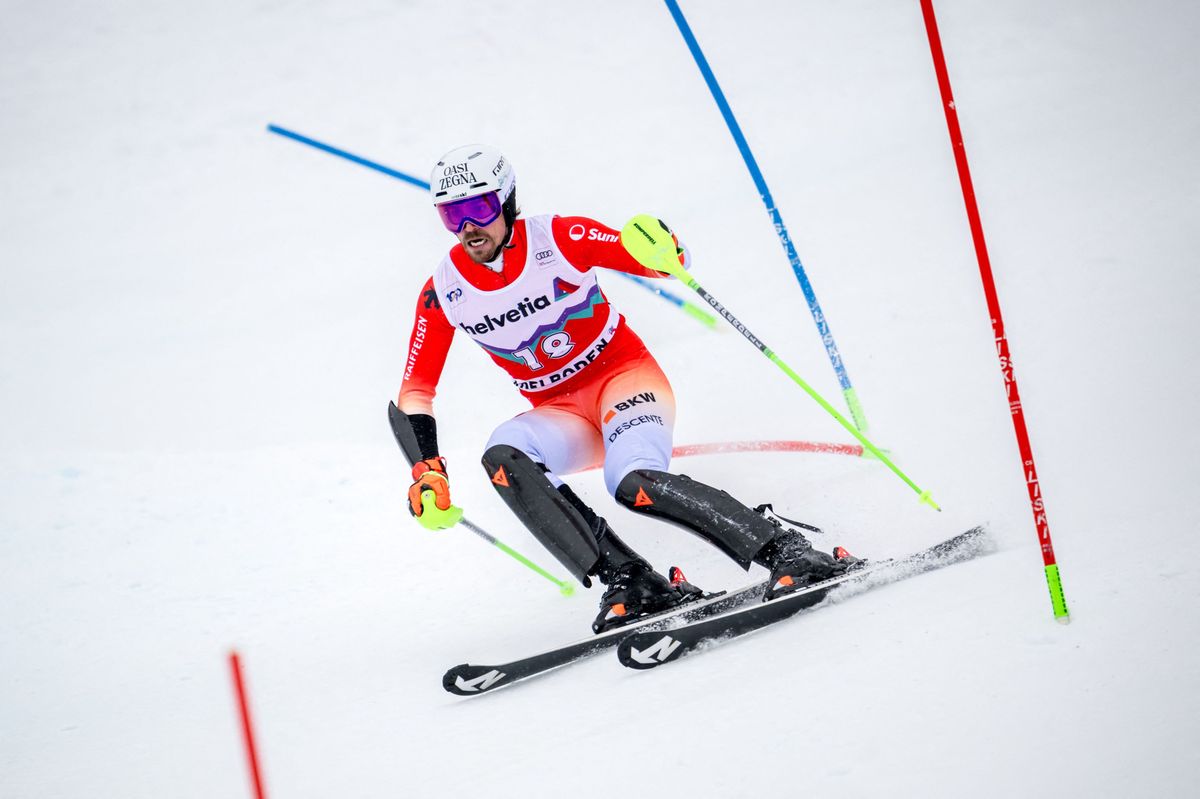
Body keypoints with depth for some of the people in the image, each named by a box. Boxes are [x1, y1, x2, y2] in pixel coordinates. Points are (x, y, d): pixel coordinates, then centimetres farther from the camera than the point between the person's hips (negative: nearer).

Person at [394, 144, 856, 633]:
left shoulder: (560, 239, -15)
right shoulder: (443, 294, -6)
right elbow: (414, 393, 0)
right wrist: (426, 474, -13)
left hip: (624, 375, -4)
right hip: (563, 414, 4)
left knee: (634, 483, -34)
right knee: (502, 457, -29)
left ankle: (788, 552, -27)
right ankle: (630, 583, -32)